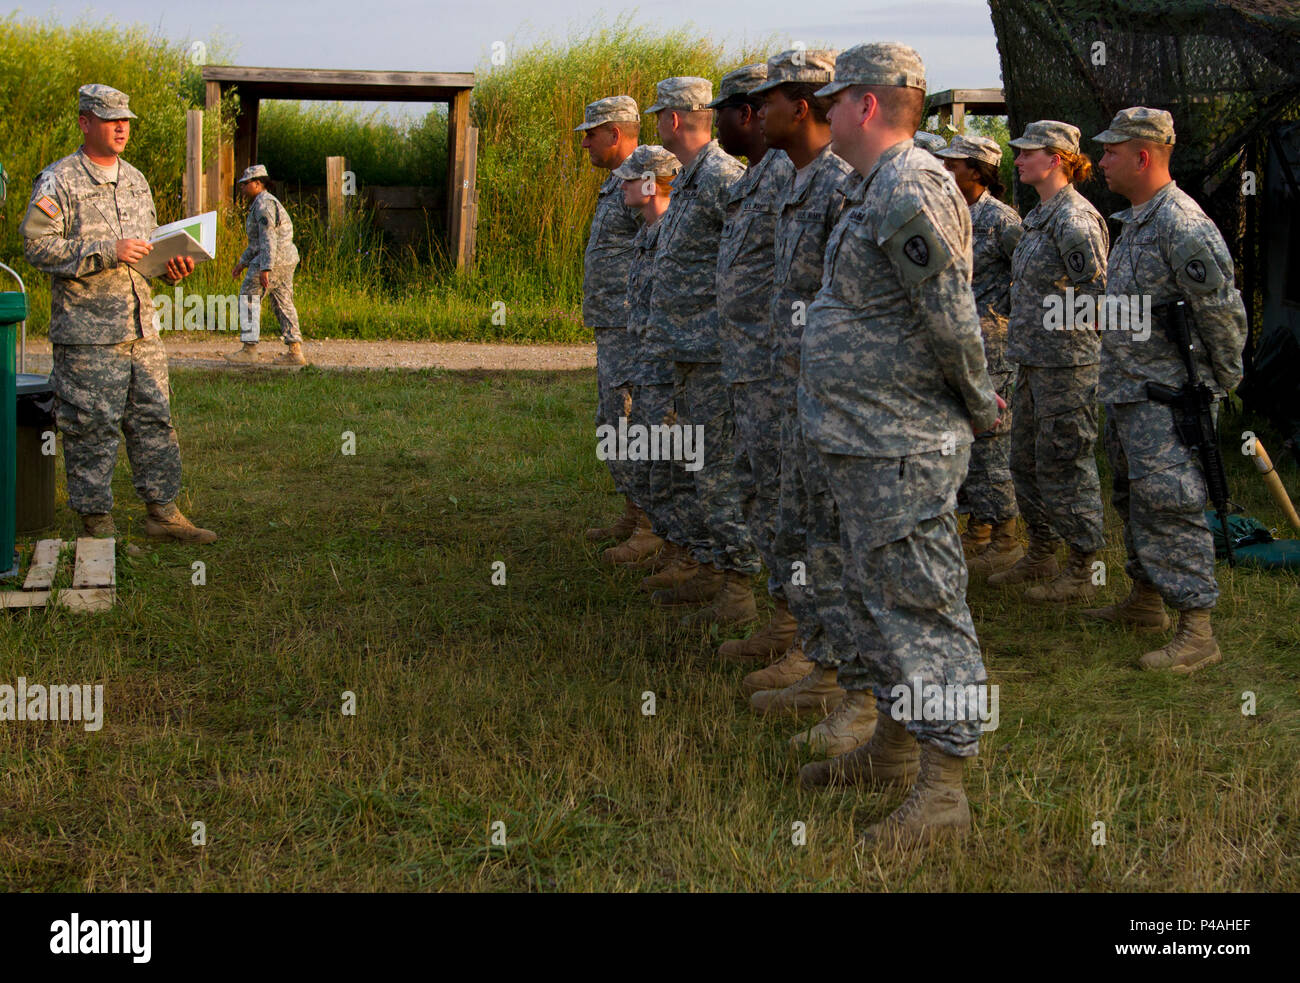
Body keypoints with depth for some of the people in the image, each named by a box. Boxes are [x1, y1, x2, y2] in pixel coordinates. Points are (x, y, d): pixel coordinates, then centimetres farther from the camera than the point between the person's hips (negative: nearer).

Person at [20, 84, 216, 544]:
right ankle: (96, 521, 7)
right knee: (92, 428, -3)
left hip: (141, 329, 7)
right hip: (87, 333, -7)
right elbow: (37, 245, -14)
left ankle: (163, 512, 16)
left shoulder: (135, 180, 17)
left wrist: (171, 266, 5)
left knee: (154, 420, 8)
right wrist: (107, 252, -20)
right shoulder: (58, 181, -6)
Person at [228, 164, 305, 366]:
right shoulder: (260, 204, 21)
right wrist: (242, 263, 26)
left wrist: (265, 269, -27)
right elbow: (257, 241, 27)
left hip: (273, 259, -10)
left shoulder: (264, 204, -12)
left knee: (249, 298, -5)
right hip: (286, 259, 10)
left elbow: (268, 239, -22)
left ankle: (249, 348, -7)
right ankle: (295, 351, 3)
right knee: (283, 303, 8)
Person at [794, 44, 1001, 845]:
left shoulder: (910, 192, -19)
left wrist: (980, 409, -8)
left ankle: (944, 792, -3)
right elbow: (947, 322, 20)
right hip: (870, 444, 11)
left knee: (921, 607, -7)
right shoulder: (884, 190, 15)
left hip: (901, 449, -11)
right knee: (878, 597, 19)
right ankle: (893, 749, 33)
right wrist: (977, 399, 19)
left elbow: (953, 319, -20)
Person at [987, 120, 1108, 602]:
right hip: (1033, 360, 10)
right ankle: (1040, 556, 28)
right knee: (1026, 459, 16)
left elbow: (1097, 290, -20)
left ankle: (1081, 572, 5)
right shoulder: (1040, 214, 14)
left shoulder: (1075, 218, -16)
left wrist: (1056, 321, -14)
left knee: (1064, 463, -4)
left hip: (1067, 362, -10)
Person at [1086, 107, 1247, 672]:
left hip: (1167, 396, -10)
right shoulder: (1134, 221, 13)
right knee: (1132, 498, 19)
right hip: (1124, 392, 10)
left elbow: (1224, 314, -19)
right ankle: (1145, 599, 33)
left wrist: (1221, 385, -10)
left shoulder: (1184, 227, -20)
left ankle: (1197, 631, -8)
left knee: (1168, 506, -11)